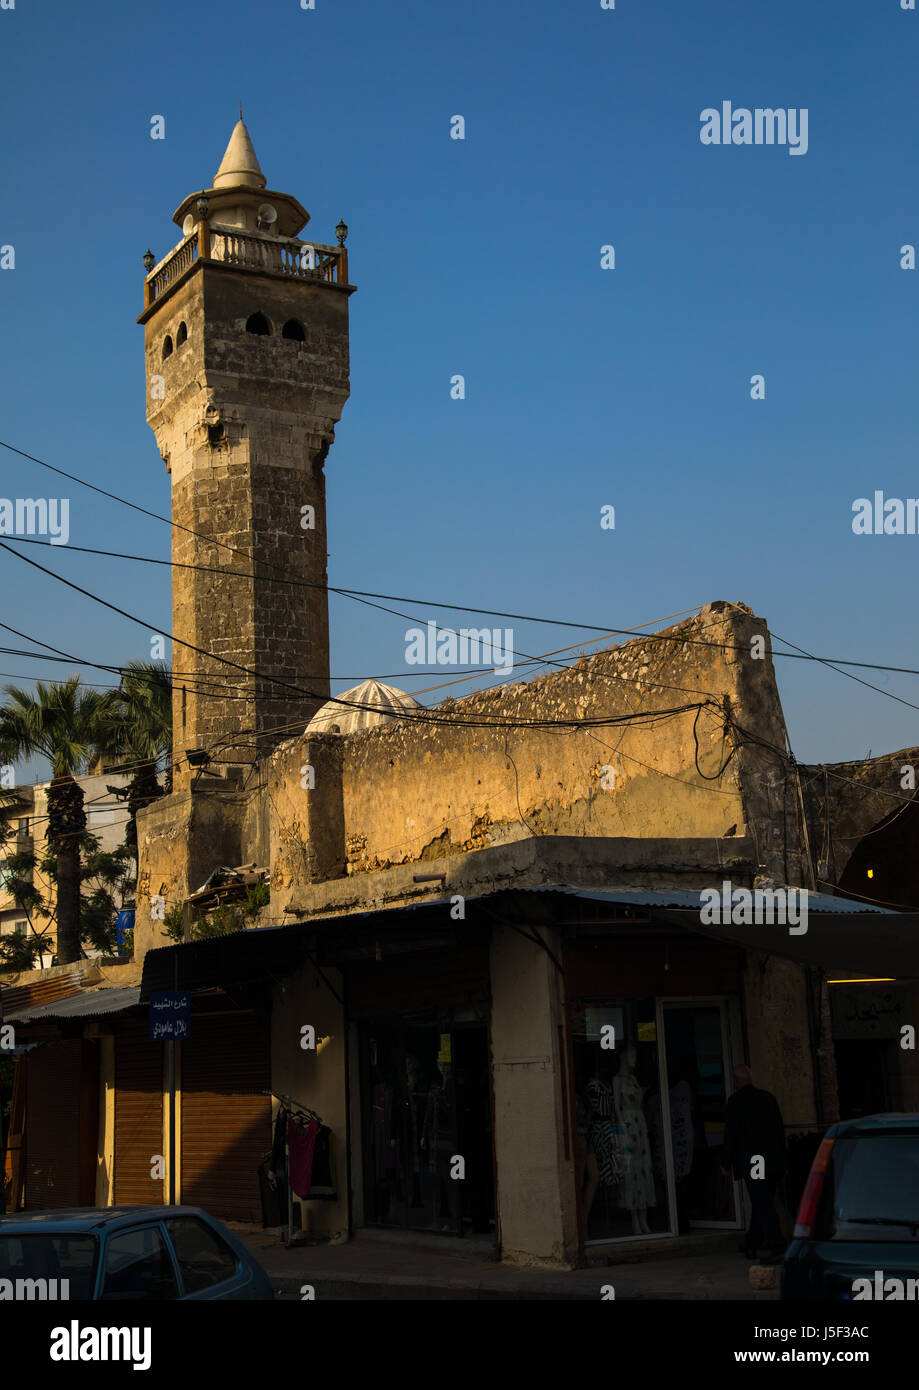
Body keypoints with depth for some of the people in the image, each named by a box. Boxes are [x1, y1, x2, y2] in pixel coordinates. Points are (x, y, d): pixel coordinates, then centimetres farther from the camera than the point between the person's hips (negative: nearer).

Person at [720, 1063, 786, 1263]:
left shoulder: (736, 1100, -8)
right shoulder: (769, 1097, 10)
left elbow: (731, 1134, -9)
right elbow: (780, 1129, 14)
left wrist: (726, 1163, -1)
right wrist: (780, 1156, 22)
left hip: (752, 1162, -7)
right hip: (774, 1161, 7)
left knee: (762, 1204, -6)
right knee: (762, 1203, 16)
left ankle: (777, 1246, -14)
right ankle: (752, 1245, 28)